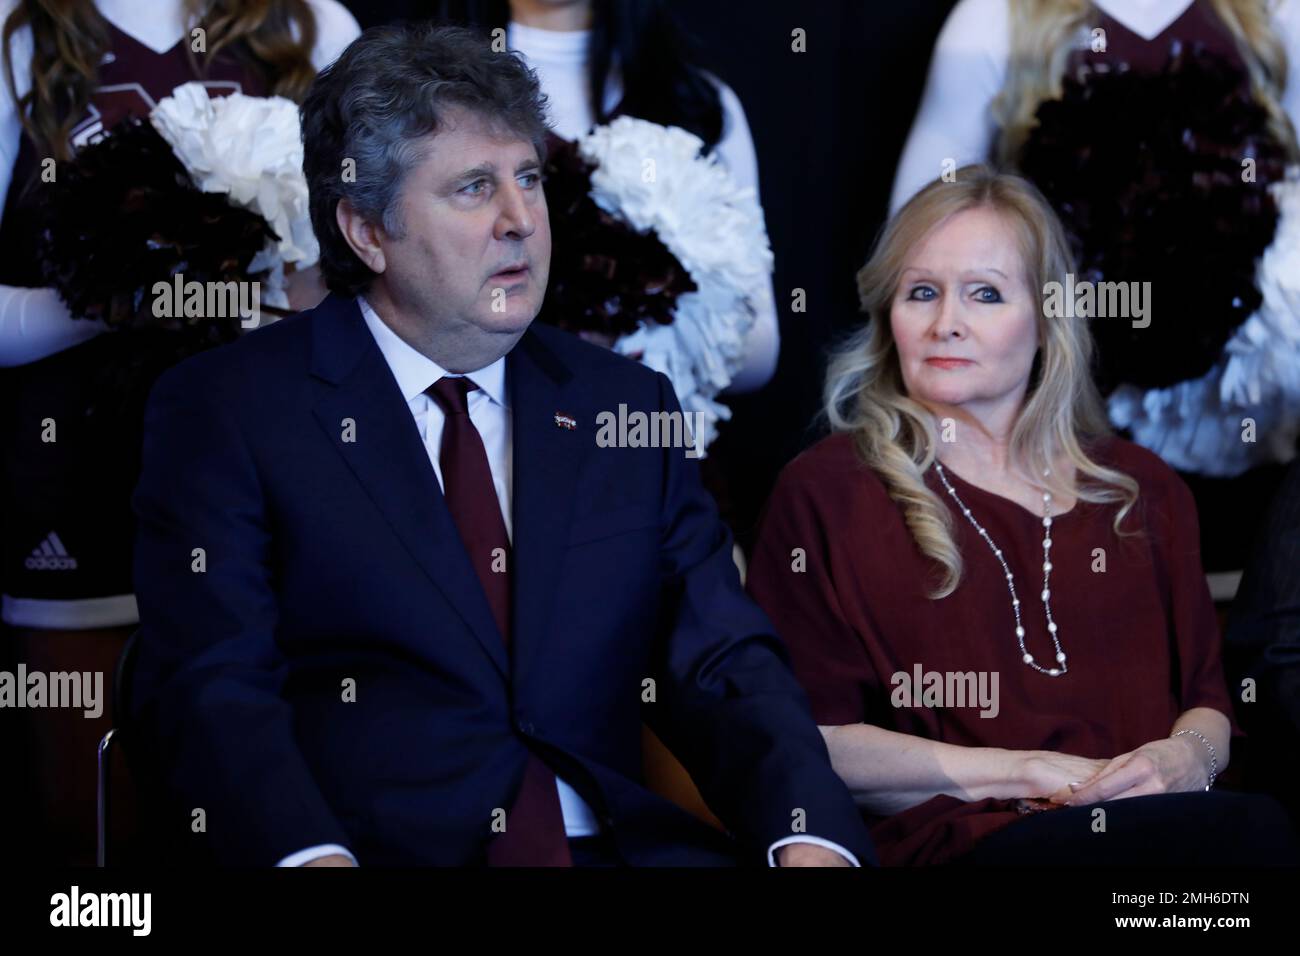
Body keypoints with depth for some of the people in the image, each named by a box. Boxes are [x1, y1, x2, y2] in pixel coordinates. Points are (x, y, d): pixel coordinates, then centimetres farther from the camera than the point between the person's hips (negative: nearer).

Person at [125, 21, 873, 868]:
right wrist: (311, 856, -27)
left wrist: (811, 839, -14)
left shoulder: (631, 409, 14)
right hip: (373, 846, -4)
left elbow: (725, 667, 6)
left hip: (614, 842, 5)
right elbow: (210, 693, -7)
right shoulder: (224, 411, 2)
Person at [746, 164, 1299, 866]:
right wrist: (1020, 772, -8)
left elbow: (1208, 696, 21)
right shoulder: (827, 492, 7)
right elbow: (803, 741, -1)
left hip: (1147, 821, 6)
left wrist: (1184, 757, -5)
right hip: (953, 837, -6)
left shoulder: (1141, 491, 20)